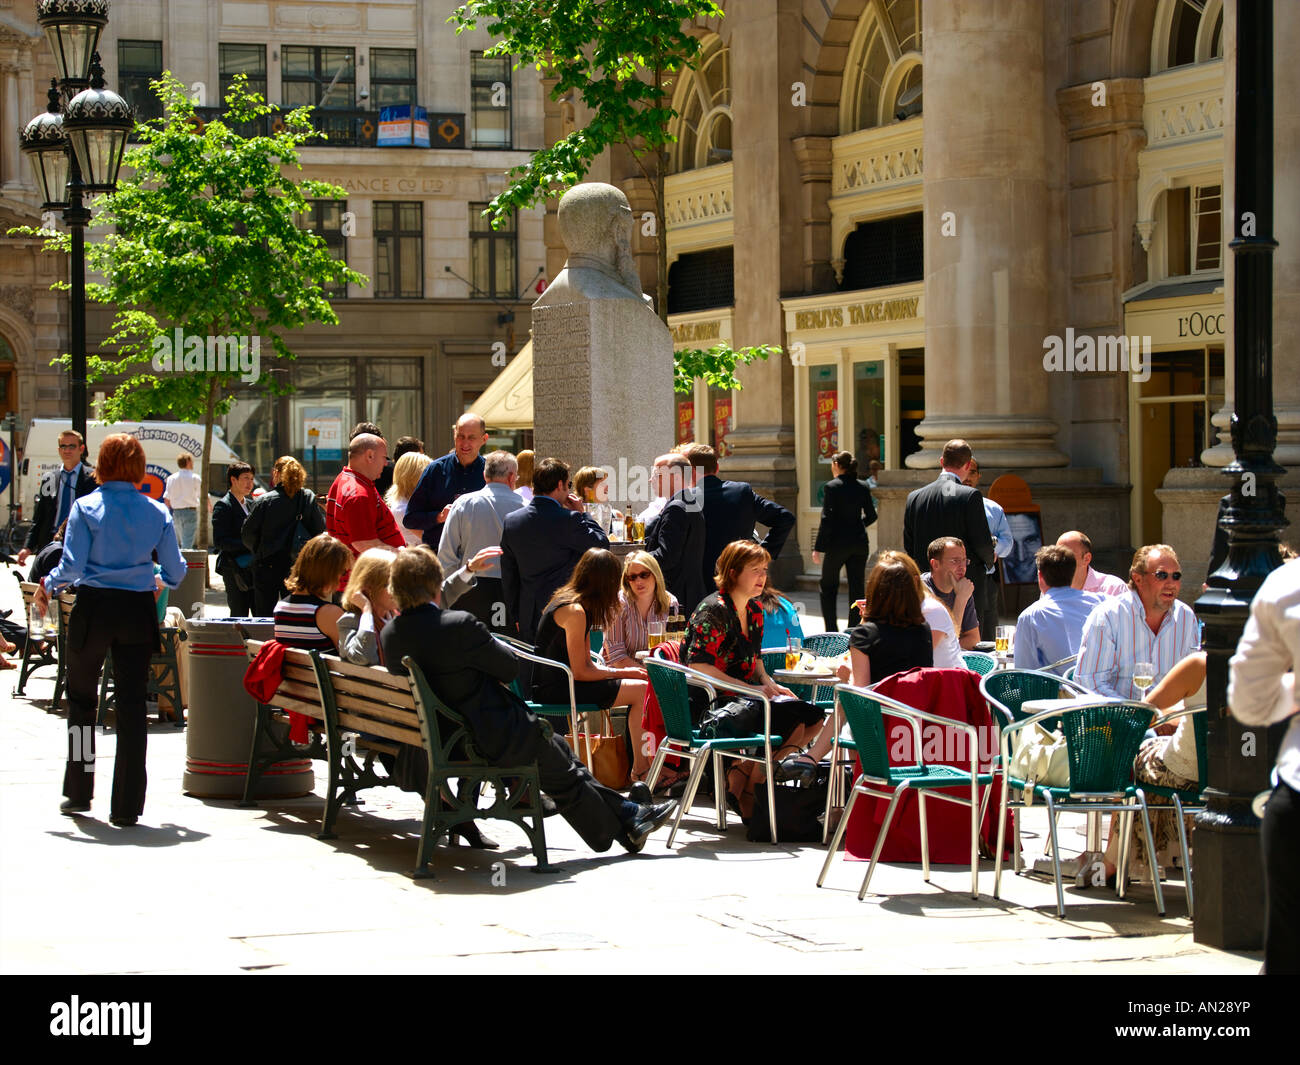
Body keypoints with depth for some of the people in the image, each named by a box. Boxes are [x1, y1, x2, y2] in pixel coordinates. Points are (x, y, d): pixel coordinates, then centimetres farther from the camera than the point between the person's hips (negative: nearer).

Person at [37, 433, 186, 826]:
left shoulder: (85, 507, -6)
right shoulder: (157, 512, 1)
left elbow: (71, 568, -12)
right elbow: (175, 573, 3)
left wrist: (48, 586, 8)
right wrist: (162, 584, 25)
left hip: (93, 608, -1)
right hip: (137, 614, 1)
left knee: (81, 699, 16)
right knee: (132, 706, 4)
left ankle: (79, 794, 22)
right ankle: (126, 805, 3)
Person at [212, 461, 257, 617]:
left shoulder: (251, 505, 16)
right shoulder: (223, 506, -6)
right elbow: (219, 542, -14)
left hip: (253, 568, 7)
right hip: (235, 570, -7)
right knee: (239, 615, -6)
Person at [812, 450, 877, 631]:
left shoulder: (831, 487, -10)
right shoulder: (862, 487, 4)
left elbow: (826, 519, -13)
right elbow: (871, 516, 11)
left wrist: (818, 548, -9)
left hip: (838, 543, -4)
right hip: (859, 543, 4)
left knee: (828, 587, 10)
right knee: (856, 588, 8)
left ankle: (831, 631, 3)